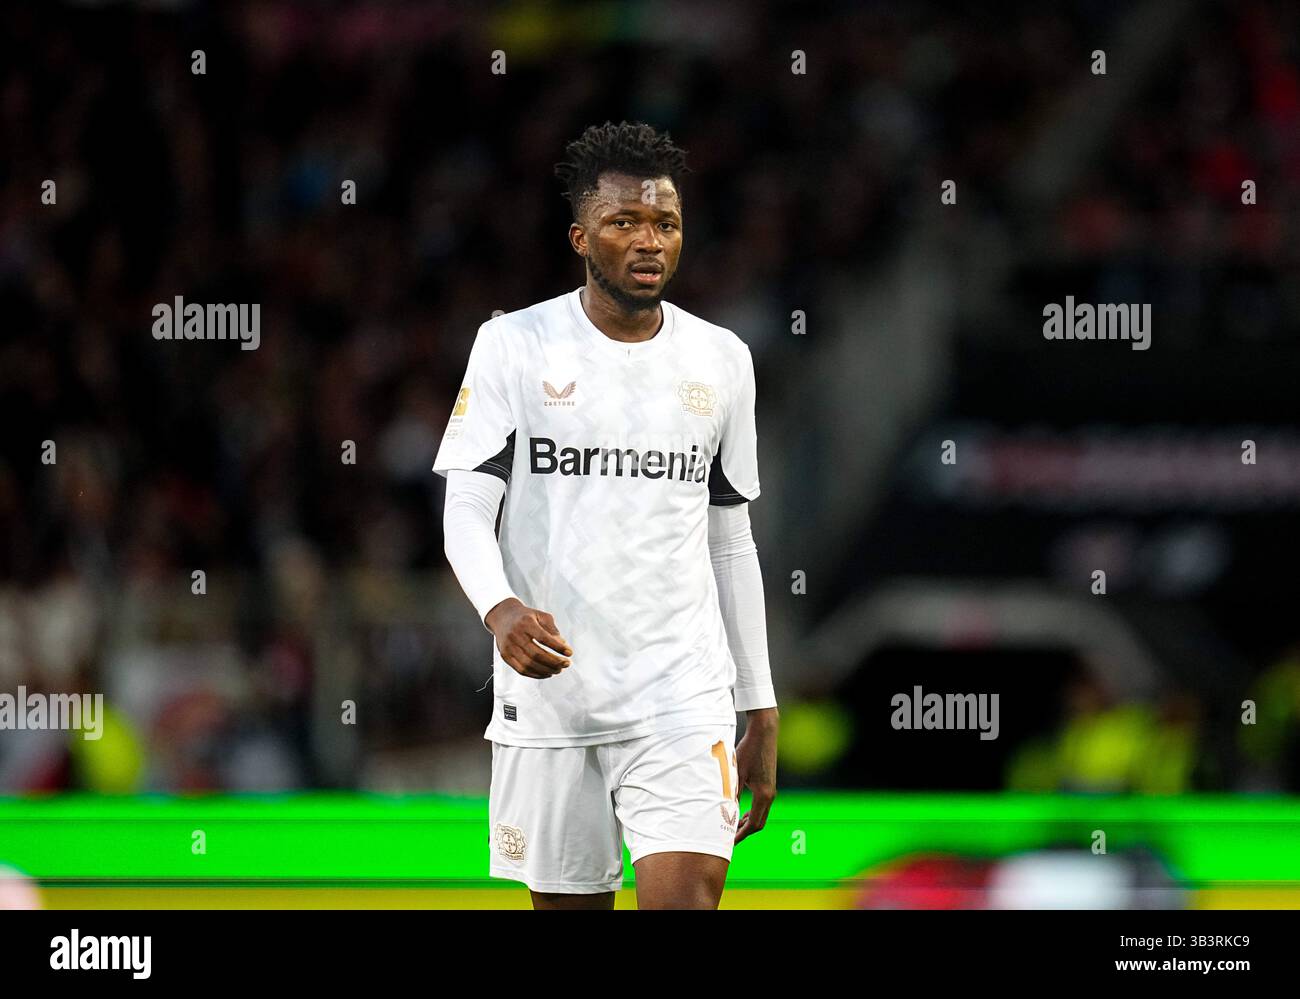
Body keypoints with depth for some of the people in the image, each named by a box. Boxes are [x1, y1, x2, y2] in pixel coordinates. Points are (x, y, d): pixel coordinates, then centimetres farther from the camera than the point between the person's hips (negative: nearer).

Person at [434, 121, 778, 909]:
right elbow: (467, 511, -5)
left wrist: (761, 713, 13)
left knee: (687, 897, -16)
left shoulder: (721, 361, 9)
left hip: (682, 696, 1)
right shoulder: (515, 347, 0)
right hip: (548, 691, -1)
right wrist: (501, 610, -27)